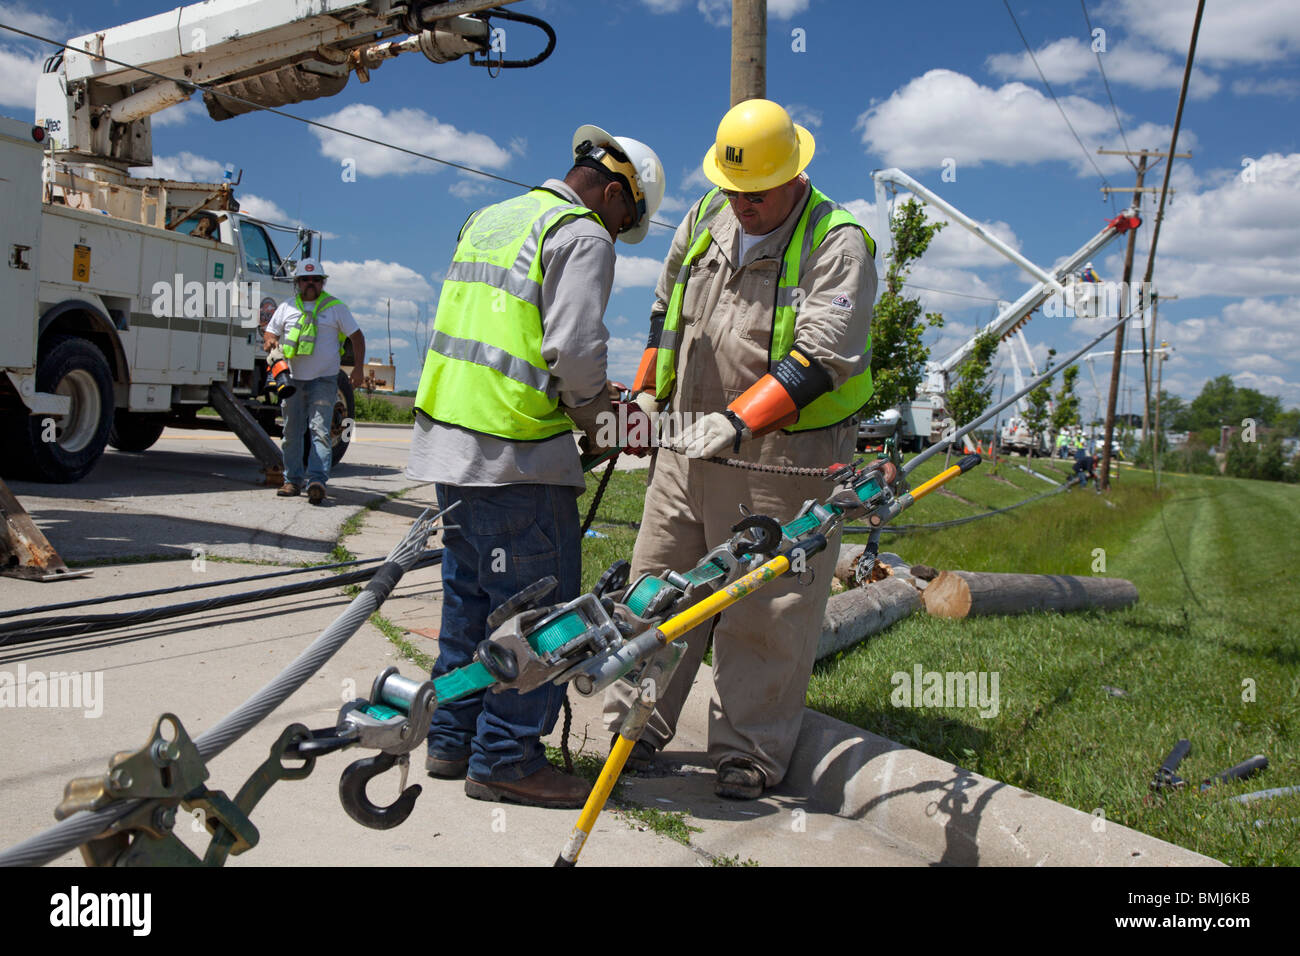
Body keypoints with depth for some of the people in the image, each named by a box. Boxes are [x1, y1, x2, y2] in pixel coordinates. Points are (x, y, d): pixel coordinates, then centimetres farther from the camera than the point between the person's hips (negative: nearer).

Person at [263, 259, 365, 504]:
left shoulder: (335, 307, 6)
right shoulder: (287, 307, 14)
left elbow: (356, 336, 7)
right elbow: (270, 332, 22)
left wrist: (358, 367, -4)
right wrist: (270, 342, -4)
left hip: (324, 380, -4)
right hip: (293, 380, 4)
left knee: (320, 430, -14)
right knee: (292, 432, 6)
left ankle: (317, 480, -21)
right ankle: (293, 480, 14)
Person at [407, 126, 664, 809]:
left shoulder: (486, 219, 20)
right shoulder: (583, 236, -7)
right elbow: (575, 348, -18)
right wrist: (592, 412, 1)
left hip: (448, 435, 9)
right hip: (517, 450, -9)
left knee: (468, 593, 17)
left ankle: (452, 739, 26)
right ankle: (506, 758, 7)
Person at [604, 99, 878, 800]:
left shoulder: (837, 244, -10)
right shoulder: (705, 219, 9)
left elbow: (821, 358, -20)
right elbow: (665, 308, 24)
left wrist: (738, 420, -26)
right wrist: (649, 392, 23)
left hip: (780, 459, -6)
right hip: (688, 442, 6)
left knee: (766, 610, 0)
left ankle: (749, 755, 15)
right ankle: (636, 727, 25)